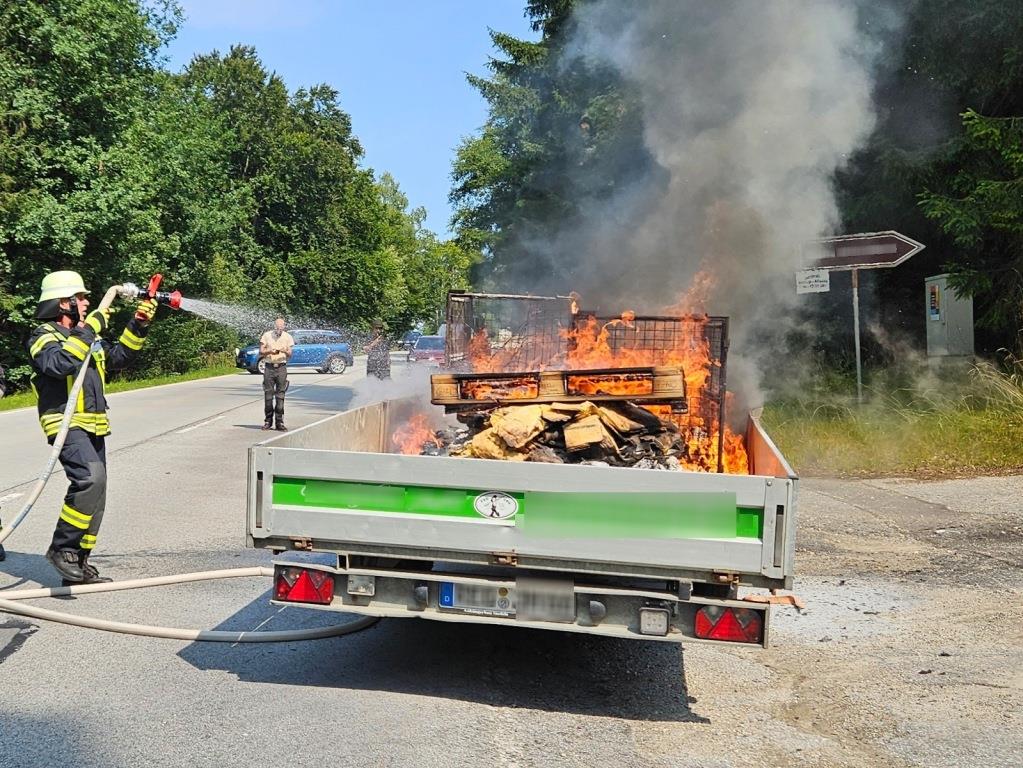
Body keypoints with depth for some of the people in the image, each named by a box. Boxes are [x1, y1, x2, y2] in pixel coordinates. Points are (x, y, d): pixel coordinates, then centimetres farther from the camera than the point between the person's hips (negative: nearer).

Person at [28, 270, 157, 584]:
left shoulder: (87, 336, 18)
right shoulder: (44, 336, -6)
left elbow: (119, 357, 21)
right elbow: (60, 362, -25)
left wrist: (138, 326, 11)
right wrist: (90, 329, -21)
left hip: (93, 427, 9)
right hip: (66, 424, -9)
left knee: (94, 498, 9)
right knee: (90, 477, -29)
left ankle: (78, 564, 20)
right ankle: (62, 548, -15)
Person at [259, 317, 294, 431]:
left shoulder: (288, 337, 6)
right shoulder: (267, 335, 5)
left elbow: (290, 356, 5)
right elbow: (261, 352, 4)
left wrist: (286, 352, -17)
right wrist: (270, 351, -14)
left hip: (281, 367, 0)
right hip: (269, 367, 0)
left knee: (280, 395, -2)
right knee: (268, 394, 1)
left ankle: (279, 422, 0)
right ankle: (268, 421, 9)